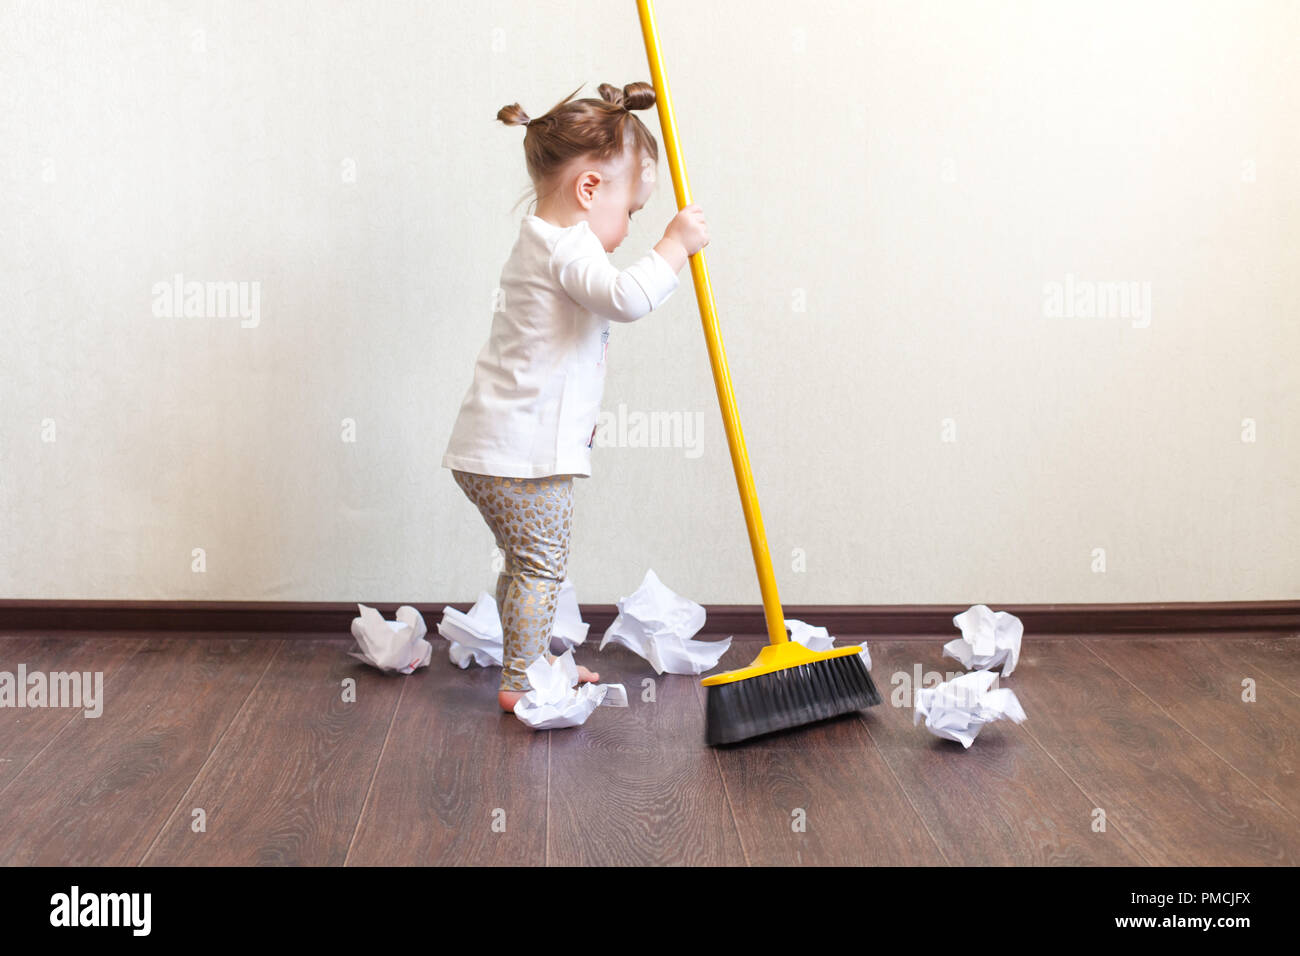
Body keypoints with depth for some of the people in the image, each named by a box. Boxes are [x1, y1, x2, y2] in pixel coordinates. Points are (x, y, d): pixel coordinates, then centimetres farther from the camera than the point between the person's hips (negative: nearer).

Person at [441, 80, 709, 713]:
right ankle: (520, 682, 5)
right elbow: (626, 298, -33)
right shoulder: (568, 245, -15)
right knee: (541, 562, -2)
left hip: (492, 448, 11)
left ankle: (533, 659, 33)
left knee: (527, 560, 20)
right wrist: (675, 245, -20)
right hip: (521, 451, -11)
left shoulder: (540, 244, 20)